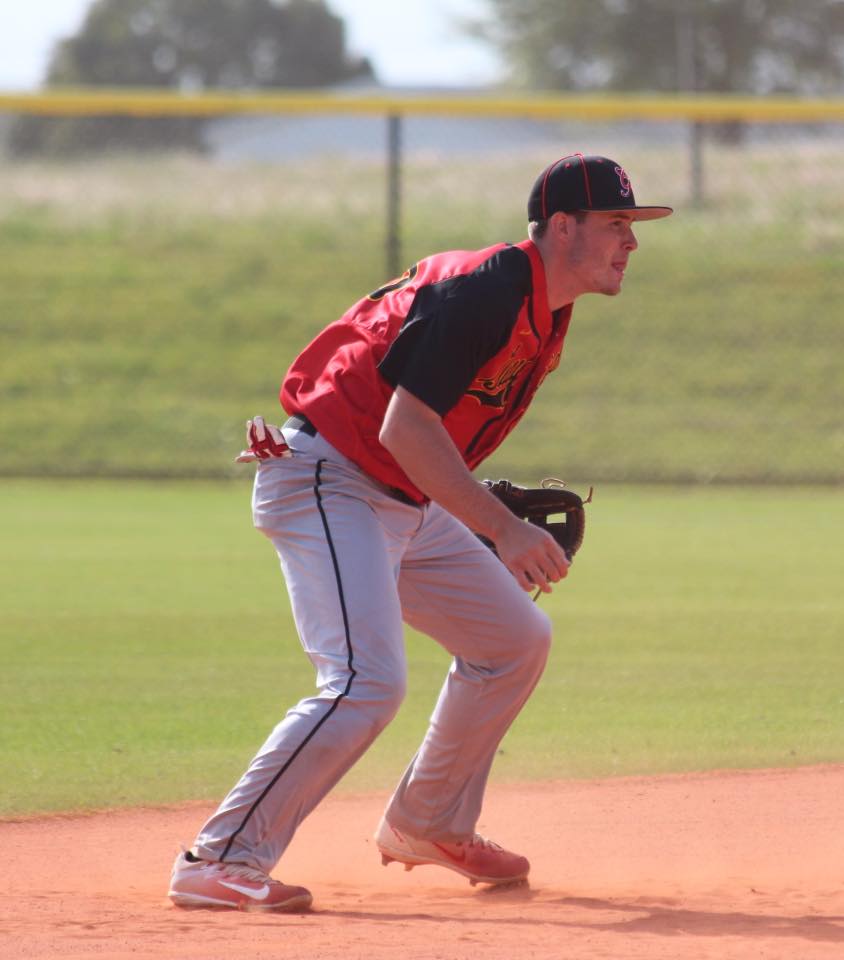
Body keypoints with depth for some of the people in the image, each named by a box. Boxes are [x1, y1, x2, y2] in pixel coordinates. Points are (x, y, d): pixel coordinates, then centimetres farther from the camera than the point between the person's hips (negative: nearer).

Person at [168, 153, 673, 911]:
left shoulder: (548, 309, 8)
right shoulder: (483, 293, -23)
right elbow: (405, 427, -30)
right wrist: (502, 528, -32)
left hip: (409, 503, 10)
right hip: (327, 487, -10)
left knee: (516, 641, 16)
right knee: (367, 682, -23)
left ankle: (427, 826, 30)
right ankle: (221, 862, -21)